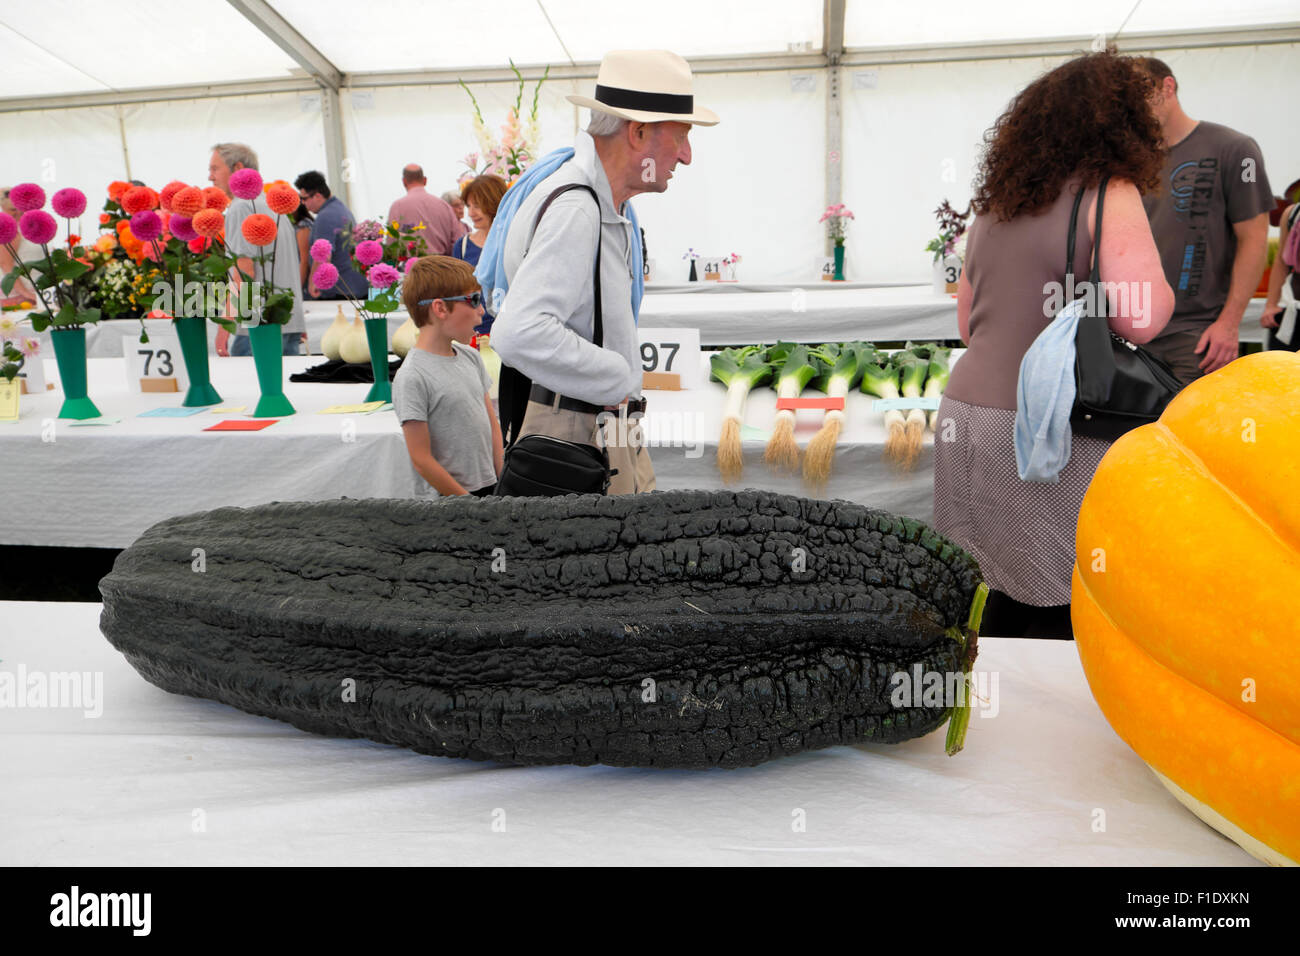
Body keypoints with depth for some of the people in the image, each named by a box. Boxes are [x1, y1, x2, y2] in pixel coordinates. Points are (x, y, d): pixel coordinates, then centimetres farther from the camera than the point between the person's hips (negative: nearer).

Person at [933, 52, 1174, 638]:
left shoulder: (995, 204, 14)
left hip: (966, 413, 8)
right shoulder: (1109, 192, -6)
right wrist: (1164, 289, 2)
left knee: (1011, 588, 18)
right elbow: (1139, 319, -18)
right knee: (1059, 610, 3)